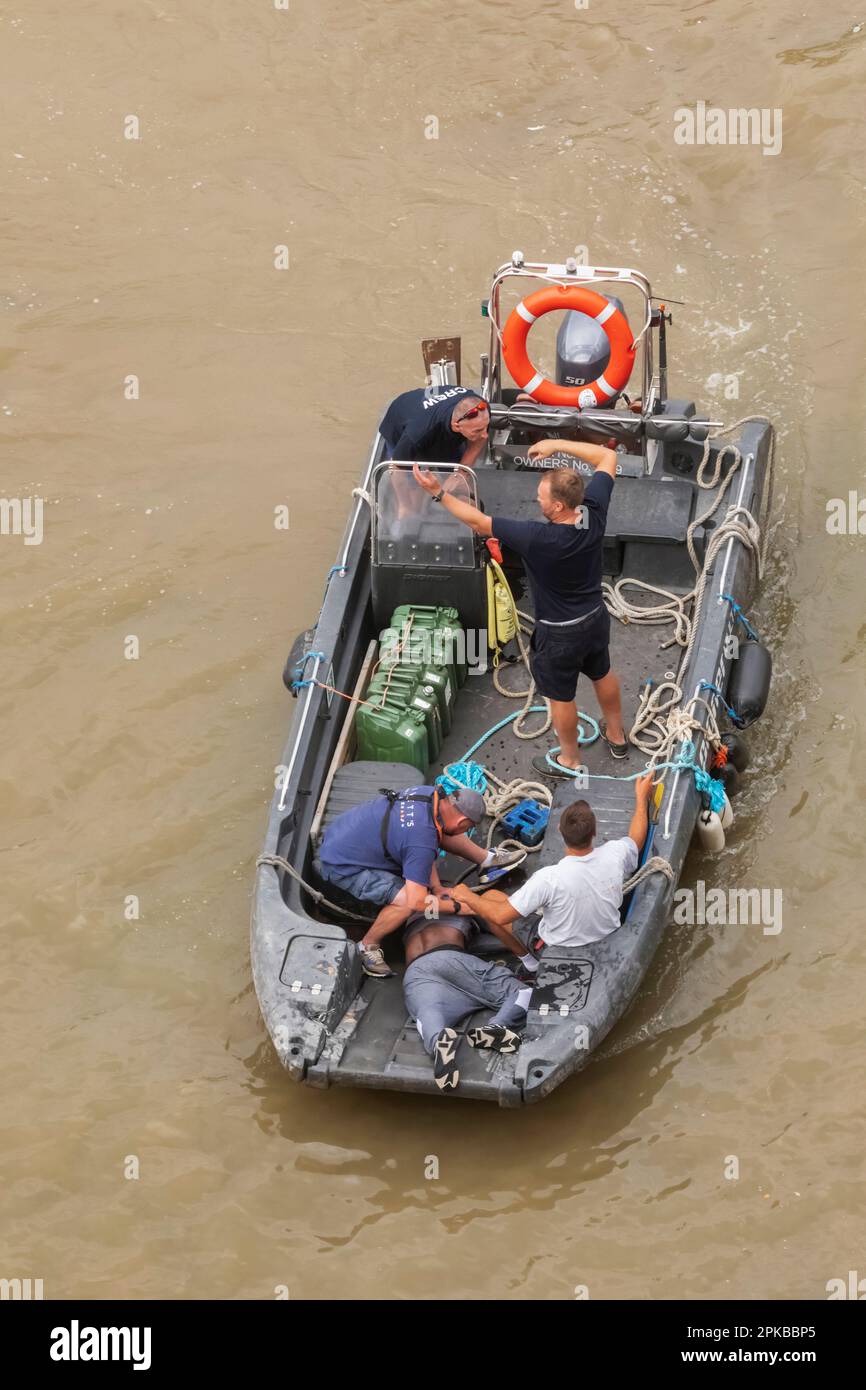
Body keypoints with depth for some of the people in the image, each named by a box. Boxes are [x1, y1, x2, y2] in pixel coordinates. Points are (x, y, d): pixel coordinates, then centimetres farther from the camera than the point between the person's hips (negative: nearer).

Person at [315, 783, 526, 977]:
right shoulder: (423, 843, -33)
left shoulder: (430, 794, -9)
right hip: (341, 865, -9)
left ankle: (487, 859, 28)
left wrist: (437, 888, 6)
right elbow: (417, 902, -32)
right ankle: (368, 947, -7)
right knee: (405, 900, -28)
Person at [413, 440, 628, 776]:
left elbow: (479, 522, -30)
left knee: (560, 695, 19)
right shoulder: (594, 513, -24)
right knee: (602, 674, 31)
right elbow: (607, 457, -9)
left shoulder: (538, 539, -39)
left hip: (560, 633, -6)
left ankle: (569, 760, 41)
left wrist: (438, 493, -23)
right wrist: (558, 445, -10)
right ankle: (616, 736, 54)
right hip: (596, 618, 6)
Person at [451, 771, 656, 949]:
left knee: (489, 898, 9)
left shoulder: (549, 879, -38)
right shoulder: (613, 856, -27)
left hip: (561, 951, -5)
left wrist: (466, 896, -12)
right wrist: (641, 797, 15)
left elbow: (501, 916, -30)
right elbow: (636, 839, 0)